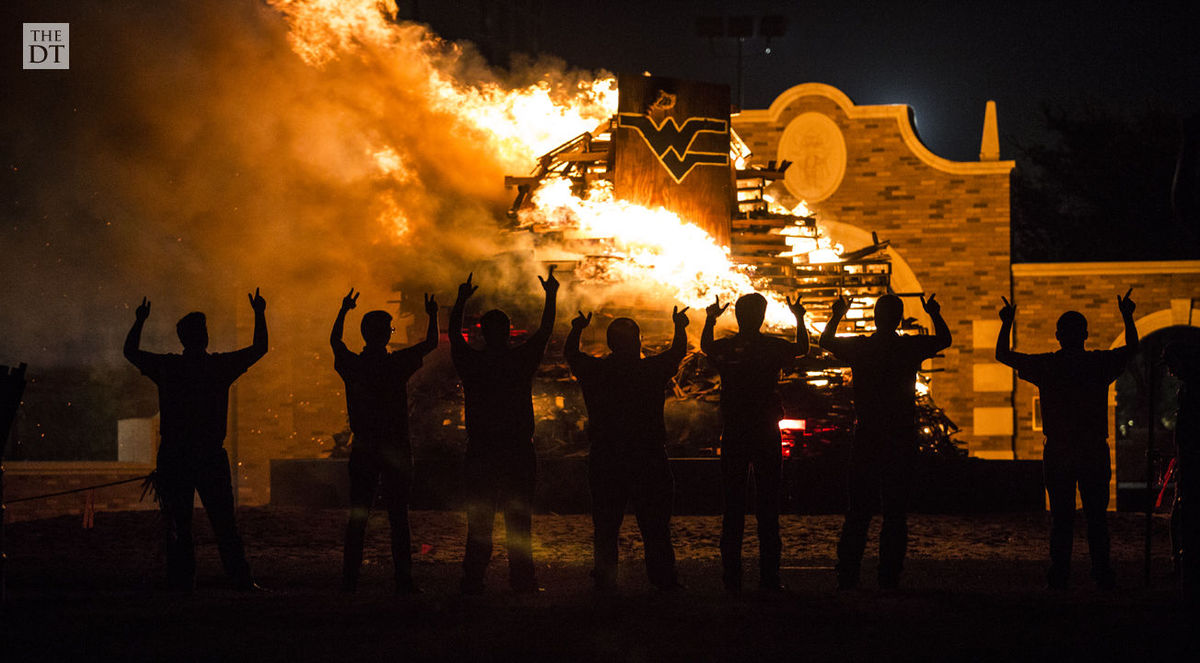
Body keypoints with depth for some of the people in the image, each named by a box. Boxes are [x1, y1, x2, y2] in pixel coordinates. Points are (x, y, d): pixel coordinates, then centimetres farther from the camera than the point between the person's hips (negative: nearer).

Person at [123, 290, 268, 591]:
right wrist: (260, 314, 18)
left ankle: (182, 579, 2)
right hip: (211, 454, 0)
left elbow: (130, 351, 14)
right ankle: (241, 578, 0)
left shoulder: (166, 367, -2)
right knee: (223, 522, 3)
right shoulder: (220, 366, -3)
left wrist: (139, 321, 23)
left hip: (173, 456, 0)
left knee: (178, 523, 4)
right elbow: (260, 348, 10)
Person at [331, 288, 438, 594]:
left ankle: (350, 578, 6)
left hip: (363, 450, 3)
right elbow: (431, 343, 3)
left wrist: (344, 310, 31)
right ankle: (403, 580, -2)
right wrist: (432, 315, 19)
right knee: (398, 517, 0)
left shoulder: (352, 365, -1)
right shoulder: (397, 365, -9)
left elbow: (334, 340, 20)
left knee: (358, 517, 7)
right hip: (395, 448, -3)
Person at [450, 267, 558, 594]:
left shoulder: (471, 362, -2)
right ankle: (522, 580, 3)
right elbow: (545, 331, 11)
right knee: (519, 520, 4)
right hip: (518, 453, -1)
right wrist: (551, 296, 23)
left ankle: (474, 580, 3)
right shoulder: (521, 360, -3)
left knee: (479, 521, 5)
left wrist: (462, 300, 26)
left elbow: (454, 333, 15)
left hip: (480, 453, 1)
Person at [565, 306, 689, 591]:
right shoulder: (652, 370, -8)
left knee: (605, 524, 8)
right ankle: (663, 578, 4)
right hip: (648, 458, -1)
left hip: (604, 460, 1)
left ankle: (605, 578, 6)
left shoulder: (594, 371, -4)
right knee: (655, 524, 6)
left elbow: (571, 353, 15)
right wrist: (680, 327, 25)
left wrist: (578, 329, 30)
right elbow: (677, 352, 10)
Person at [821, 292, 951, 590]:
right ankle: (890, 577, 0)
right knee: (895, 513, 3)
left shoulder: (859, 347, -3)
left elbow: (825, 341, 18)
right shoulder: (910, 348, -4)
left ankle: (847, 576, 4)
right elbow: (944, 339, 16)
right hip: (901, 440, -1)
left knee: (857, 513, 7)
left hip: (866, 439, 1)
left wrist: (837, 315, 31)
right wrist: (934, 314, 30)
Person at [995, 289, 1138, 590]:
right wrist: (1127, 316, 28)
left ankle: (1060, 574, 1)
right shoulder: (1100, 363, -2)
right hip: (1094, 450, 0)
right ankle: (1102, 573, 3)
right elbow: (1132, 348, 17)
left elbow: (1003, 355, 8)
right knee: (1096, 516, 5)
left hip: (1057, 452, 0)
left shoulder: (1046, 365, -3)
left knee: (1061, 516, 4)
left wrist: (1007, 323, 19)